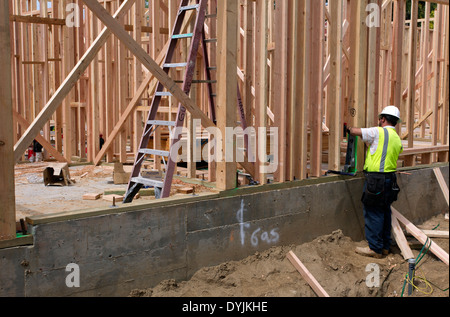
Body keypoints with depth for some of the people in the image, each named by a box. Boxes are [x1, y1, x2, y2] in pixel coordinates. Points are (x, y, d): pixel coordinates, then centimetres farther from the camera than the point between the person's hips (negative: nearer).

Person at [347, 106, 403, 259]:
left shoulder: (378, 132, -10)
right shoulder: (398, 139, 13)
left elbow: (355, 131, -6)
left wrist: (349, 129, 16)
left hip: (376, 180, -8)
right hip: (390, 179, 8)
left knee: (373, 213, -2)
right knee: (385, 212, 15)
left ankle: (375, 249, 2)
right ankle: (385, 246, 23)